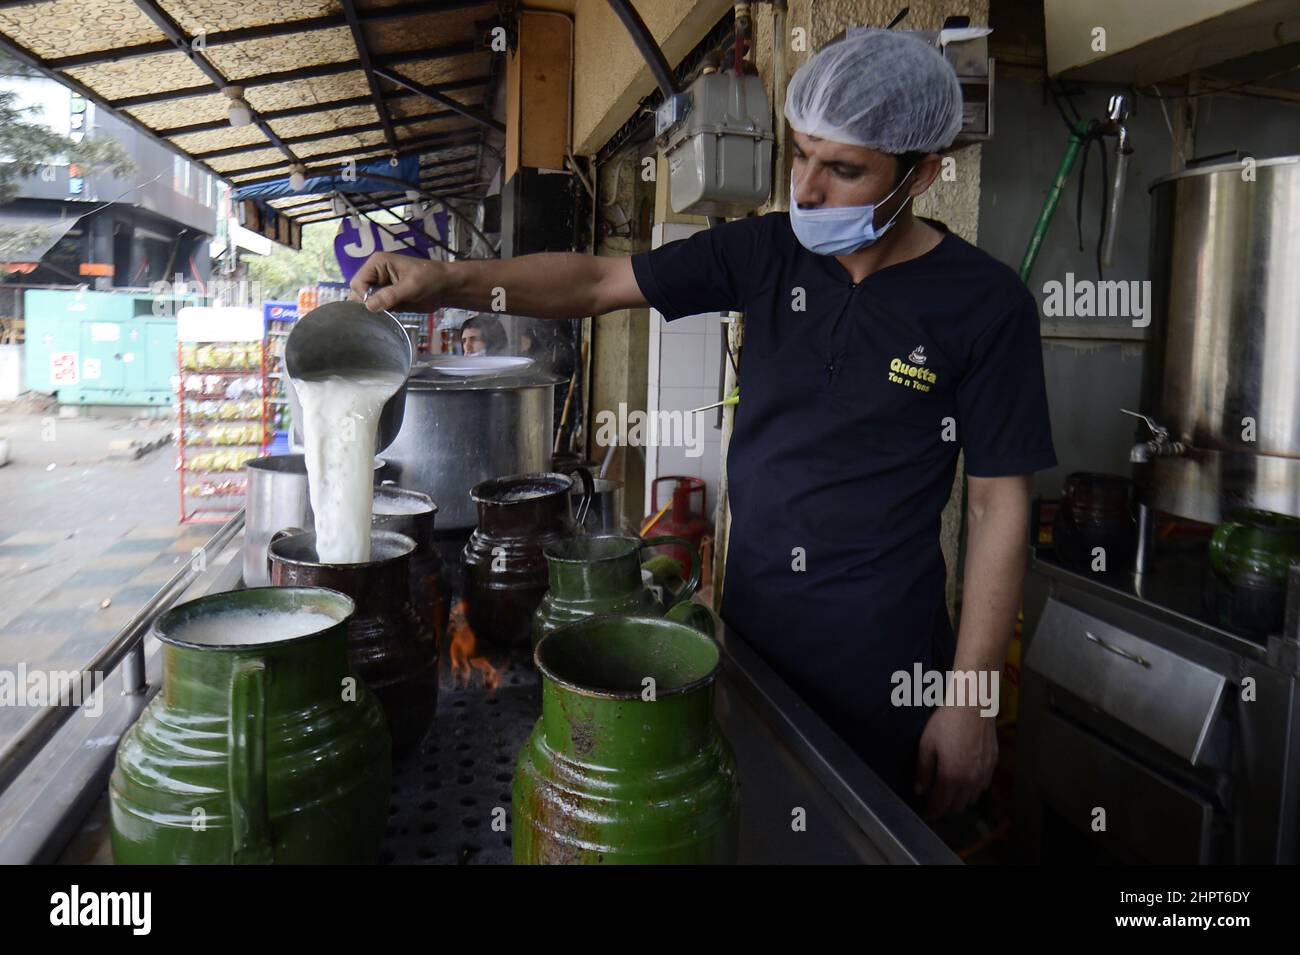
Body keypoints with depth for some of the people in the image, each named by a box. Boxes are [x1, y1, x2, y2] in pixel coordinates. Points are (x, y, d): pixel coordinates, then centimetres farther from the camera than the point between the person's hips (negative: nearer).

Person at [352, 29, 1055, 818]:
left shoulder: (986, 305, -12)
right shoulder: (766, 251, -2)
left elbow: (999, 506, -10)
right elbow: (597, 284, -2)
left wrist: (972, 699, -10)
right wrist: (450, 280, -17)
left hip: (880, 658, -3)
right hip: (750, 617, 4)